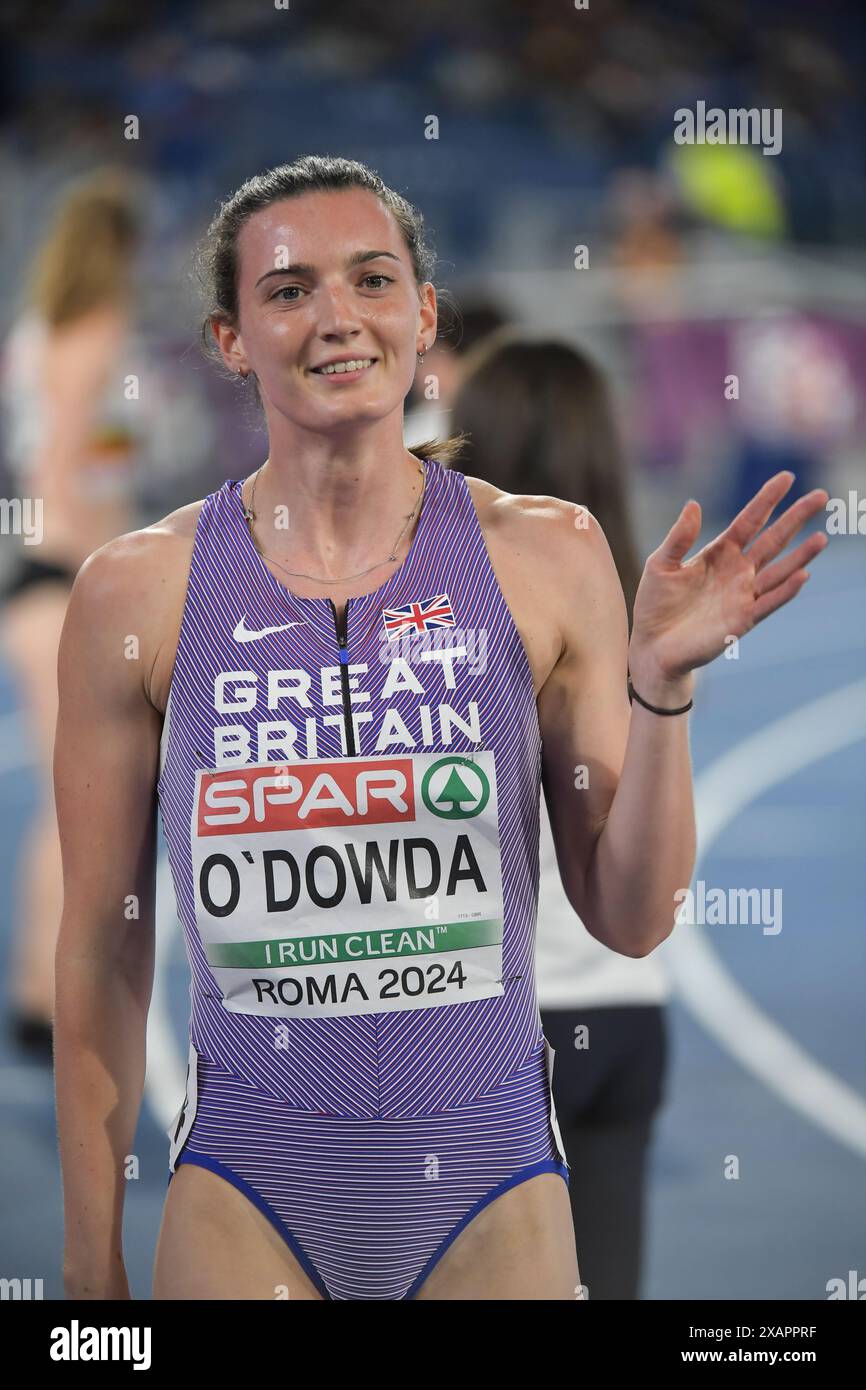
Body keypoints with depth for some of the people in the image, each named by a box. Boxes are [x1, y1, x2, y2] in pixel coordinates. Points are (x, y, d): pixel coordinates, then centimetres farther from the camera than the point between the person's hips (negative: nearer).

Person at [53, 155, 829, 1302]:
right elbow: (102, 956, 4)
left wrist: (660, 684, -12)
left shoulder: (547, 560, -1)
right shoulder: (138, 590, -2)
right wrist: (93, 1261, 5)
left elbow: (633, 919, 2)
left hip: (487, 1180, 1)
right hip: (248, 1187, 0)